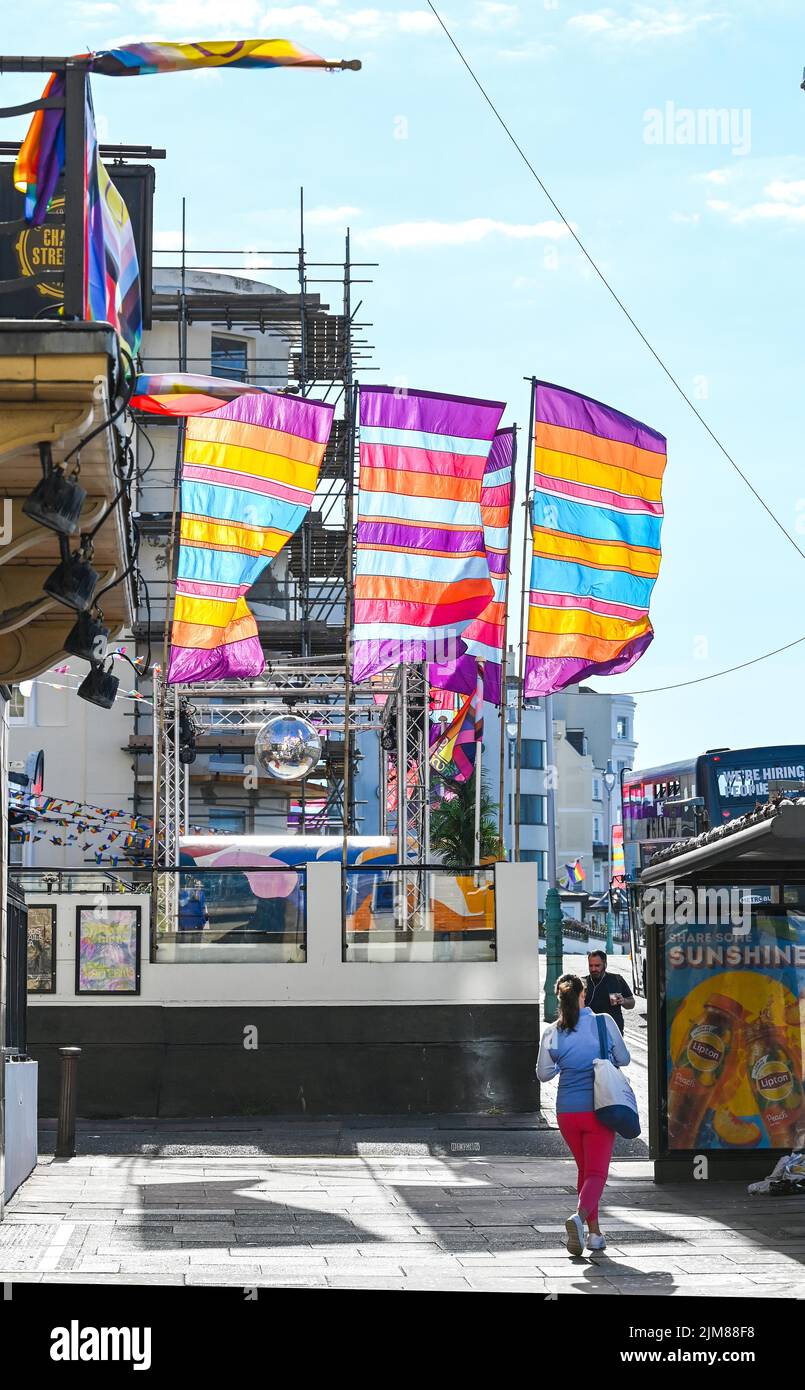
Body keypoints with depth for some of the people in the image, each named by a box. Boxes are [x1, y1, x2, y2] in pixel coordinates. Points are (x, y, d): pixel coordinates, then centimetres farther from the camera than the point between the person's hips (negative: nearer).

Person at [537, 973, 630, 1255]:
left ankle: (594, 1233, 19)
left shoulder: (552, 1032, -1)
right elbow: (624, 1059, 5)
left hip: (567, 1111, 3)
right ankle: (579, 1216, -28)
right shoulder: (603, 1022, -5)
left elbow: (544, 1074, 4)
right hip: (598, 1108, -3)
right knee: (597, 1172, -1)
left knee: (585, 1170, 19)